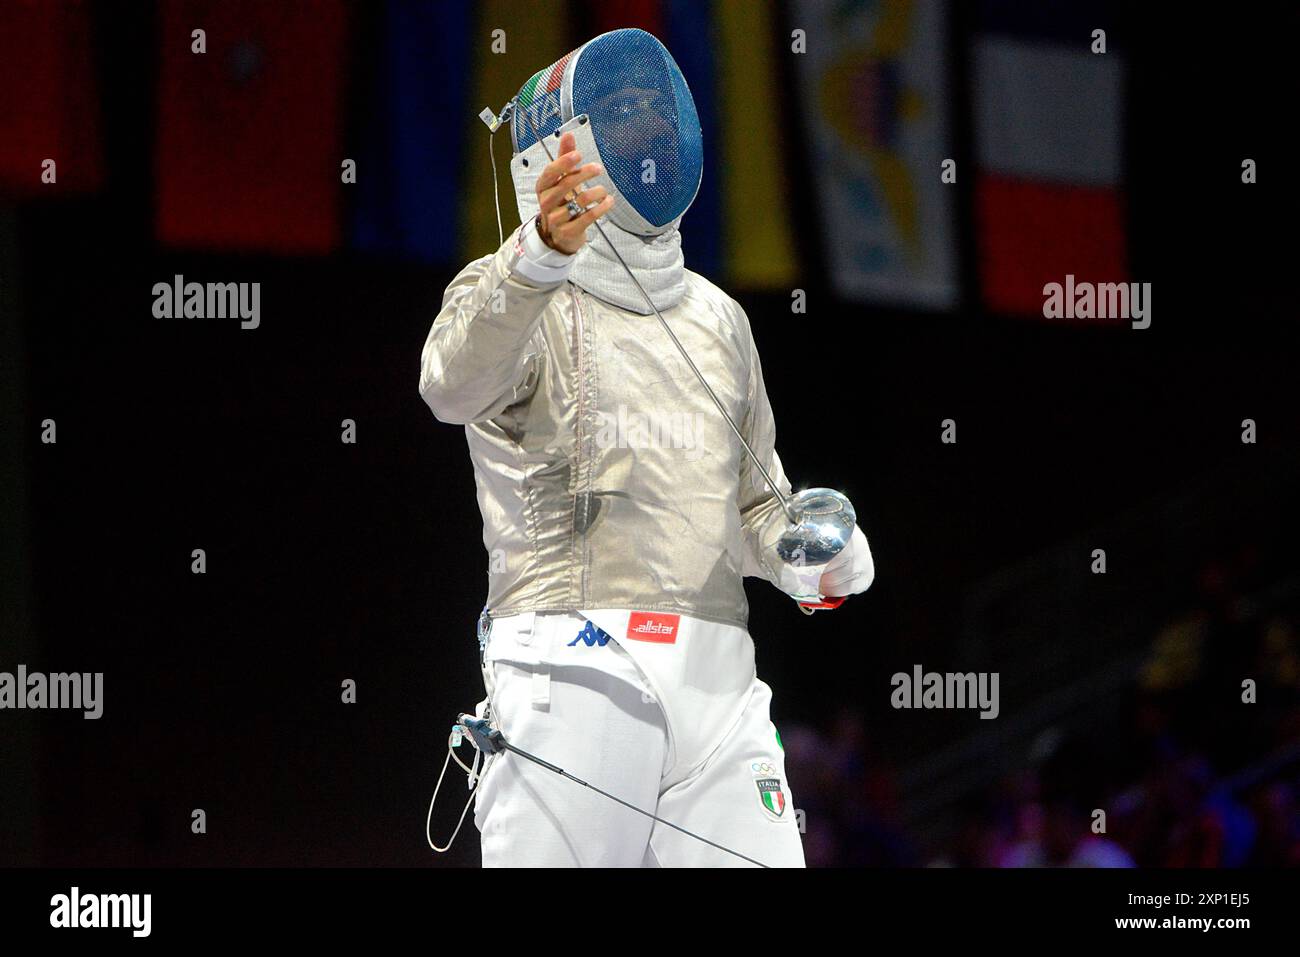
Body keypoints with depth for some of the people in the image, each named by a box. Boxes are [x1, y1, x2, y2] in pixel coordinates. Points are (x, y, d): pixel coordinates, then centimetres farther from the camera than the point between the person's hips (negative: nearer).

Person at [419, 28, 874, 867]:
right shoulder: (512, 292, 0)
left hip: (715, 678, 6)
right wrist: (542, 255, -43)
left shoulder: (715, 318, 21)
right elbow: (455, 382, -24)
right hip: (576, 665, -5)